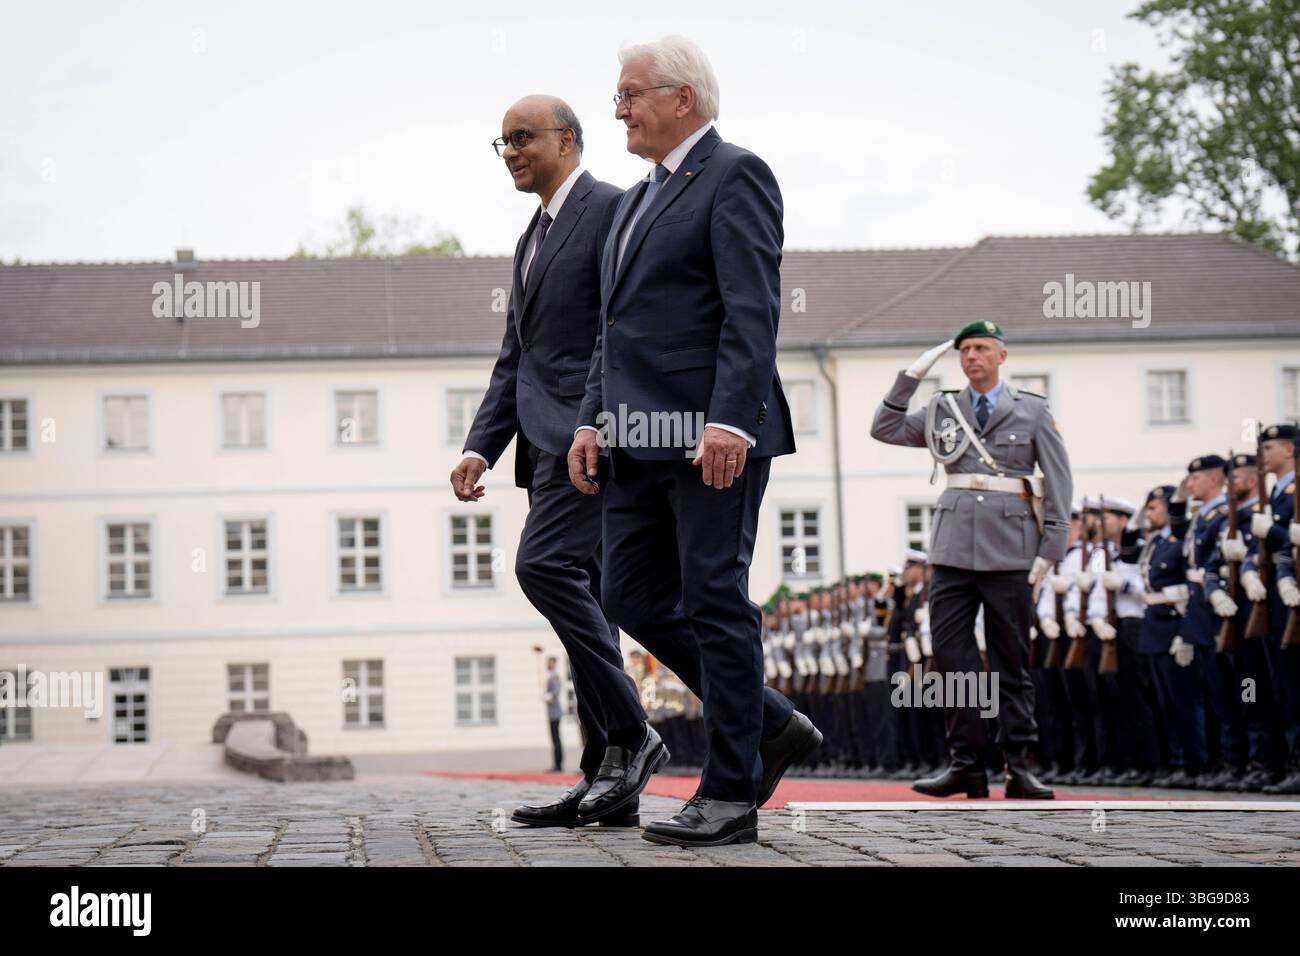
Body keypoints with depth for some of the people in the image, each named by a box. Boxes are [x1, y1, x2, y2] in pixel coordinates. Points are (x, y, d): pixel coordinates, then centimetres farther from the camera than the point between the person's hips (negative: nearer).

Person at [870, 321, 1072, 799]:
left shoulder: (1033, 411, 7)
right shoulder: (942, 409, 14)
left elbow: (1059, 481, 4)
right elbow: (884, 429, 9)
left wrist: (1050, 548, -3)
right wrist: (911, 377, 3)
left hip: (1009, 549, -2)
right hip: (954, 547, 2)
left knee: (1011, 663, 0)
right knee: (951, 657, -2)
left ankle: (1021, 768, 3)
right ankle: (965, 765, 1)